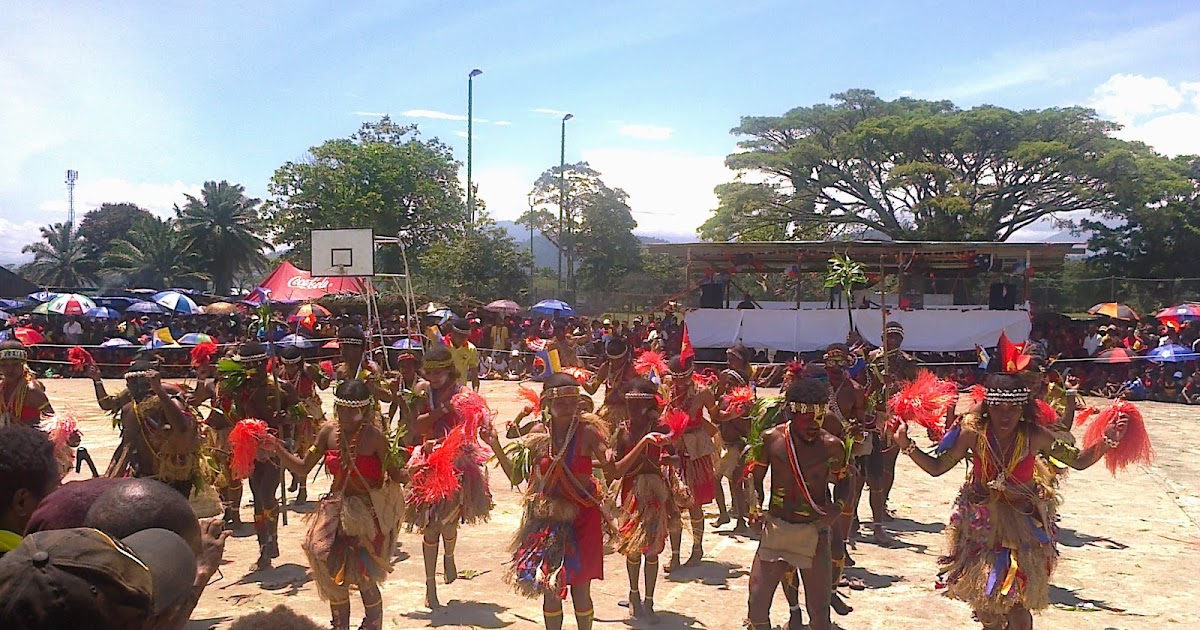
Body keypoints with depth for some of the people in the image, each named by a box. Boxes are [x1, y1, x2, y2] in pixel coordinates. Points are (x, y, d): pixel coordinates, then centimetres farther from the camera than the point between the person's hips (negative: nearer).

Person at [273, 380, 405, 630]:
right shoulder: (328, 431, -3)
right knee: (334, 577, 8)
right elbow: (302, 468, -1)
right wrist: (277, 448, -11)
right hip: (336, 509, 5)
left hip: (368, 513, -5)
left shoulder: (375, 437, -17)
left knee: (364, 579, -6)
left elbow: (395, 476, -13)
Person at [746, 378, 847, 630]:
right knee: (757, 604, 0)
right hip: (776, 527, 1)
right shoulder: (771, 438, -6)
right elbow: (755, 477, 7)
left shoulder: (831, 446, -8)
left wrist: (837, 508, -9)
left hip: (815, 532, -1)